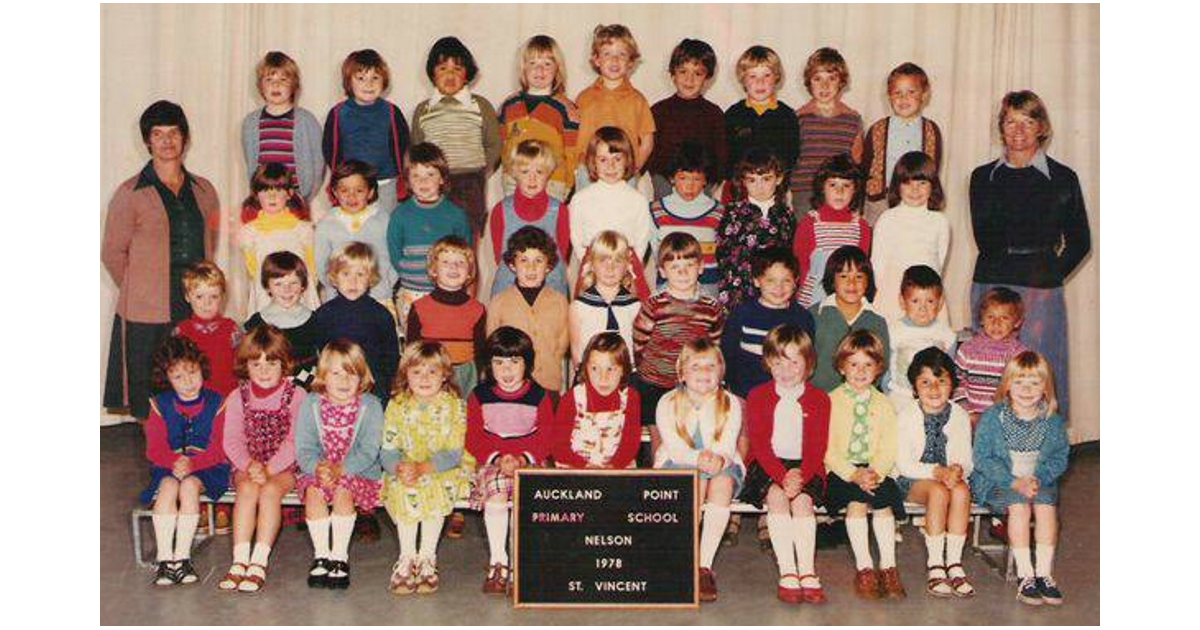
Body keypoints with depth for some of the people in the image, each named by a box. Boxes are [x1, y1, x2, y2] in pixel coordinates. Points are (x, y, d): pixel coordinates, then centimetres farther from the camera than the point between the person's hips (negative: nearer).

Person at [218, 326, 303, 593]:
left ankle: (259, 561, -35)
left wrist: (269, 468, -20)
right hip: (247, 466, 2)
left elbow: (295, 441, -9)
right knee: (247, 489, -30)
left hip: (283, 467, -2)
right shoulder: (238, 398, 8)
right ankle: (239, 561, -34)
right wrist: (249, 464, -19)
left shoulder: (296, 396, 0)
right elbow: (232, 440, -1)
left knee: (270, 490, -32)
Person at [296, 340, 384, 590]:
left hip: (359, 473, -2)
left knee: (343, 490, -31)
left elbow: (369, 451, -12)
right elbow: (304, 448, -4)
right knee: (313, 490, -28)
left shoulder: (370, 406, -3)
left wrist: (340, 469, -26)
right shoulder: (311, 404, 3)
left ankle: (340, 556, -21)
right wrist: (318, 467, -25)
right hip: (317, 471, 2)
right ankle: (321, 555, -18)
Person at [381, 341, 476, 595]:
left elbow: (454, 453, -14)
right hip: (405, 471, 2)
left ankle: (427, 557, -20)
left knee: (437, 487, -33)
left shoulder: (454, 406, -6)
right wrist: (399, 467, -27)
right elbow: (388, 450, -4)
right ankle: (407, 557, -20)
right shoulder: (397, 405, 1)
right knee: (405, 489, -30)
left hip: (446, 471, -2)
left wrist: (423, 468, -29)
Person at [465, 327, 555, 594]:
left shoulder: (539, 397, 4)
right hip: (492, 462, 1)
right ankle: (497, 561, -26)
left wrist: (523, 458, -17)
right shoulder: (479, 396, 6)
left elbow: (546, 438, -1)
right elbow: (474, 438, 1)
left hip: (529, 462, -1)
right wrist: (498, 458, -15)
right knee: (495, 489, -32)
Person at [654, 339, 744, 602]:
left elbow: (727, 447, -12)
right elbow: (675, 449, -13)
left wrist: (719, 460, -36)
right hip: (677, 466, -1)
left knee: (722, 482, -34)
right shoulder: (668, 404, -2)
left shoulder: (730, 403, 0)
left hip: (722, 466, 1)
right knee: (696, 480, -35)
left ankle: (705, 564, -35)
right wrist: (699, 458, -33)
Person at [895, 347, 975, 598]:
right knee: (938, 491, -34)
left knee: (962, 491, -30)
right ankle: (935, 566, -28)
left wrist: (957, 469, -19)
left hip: (948, 476, 3)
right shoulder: (906, 415, -6)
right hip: (911, 479, -3)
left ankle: (954, 563, -25)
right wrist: (936, 471, -22)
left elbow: (967, 460, 5)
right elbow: (904, 464, -10)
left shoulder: (959, 416, 5)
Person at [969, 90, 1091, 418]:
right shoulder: (983, 177, 11)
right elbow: (984, 239, 9)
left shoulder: (1063, 179, 5)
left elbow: (1080, 242, 8)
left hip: (1041, 290, -2)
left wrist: (1050, 277, -2)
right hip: (991, 284, 2)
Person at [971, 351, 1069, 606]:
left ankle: (1044, 573, -22)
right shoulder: (993, 418, -7)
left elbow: (1059, 458, 4)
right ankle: (1025, 574, -26)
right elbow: (983, 457, -10)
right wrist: (1015, 482, -19)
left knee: (1046, 504, -28)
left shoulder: (1053, 421, 2)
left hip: (1039, 482, 3)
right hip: (998, 482, -2)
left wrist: (1038, 478, -15)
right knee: (1019, 504, -31)